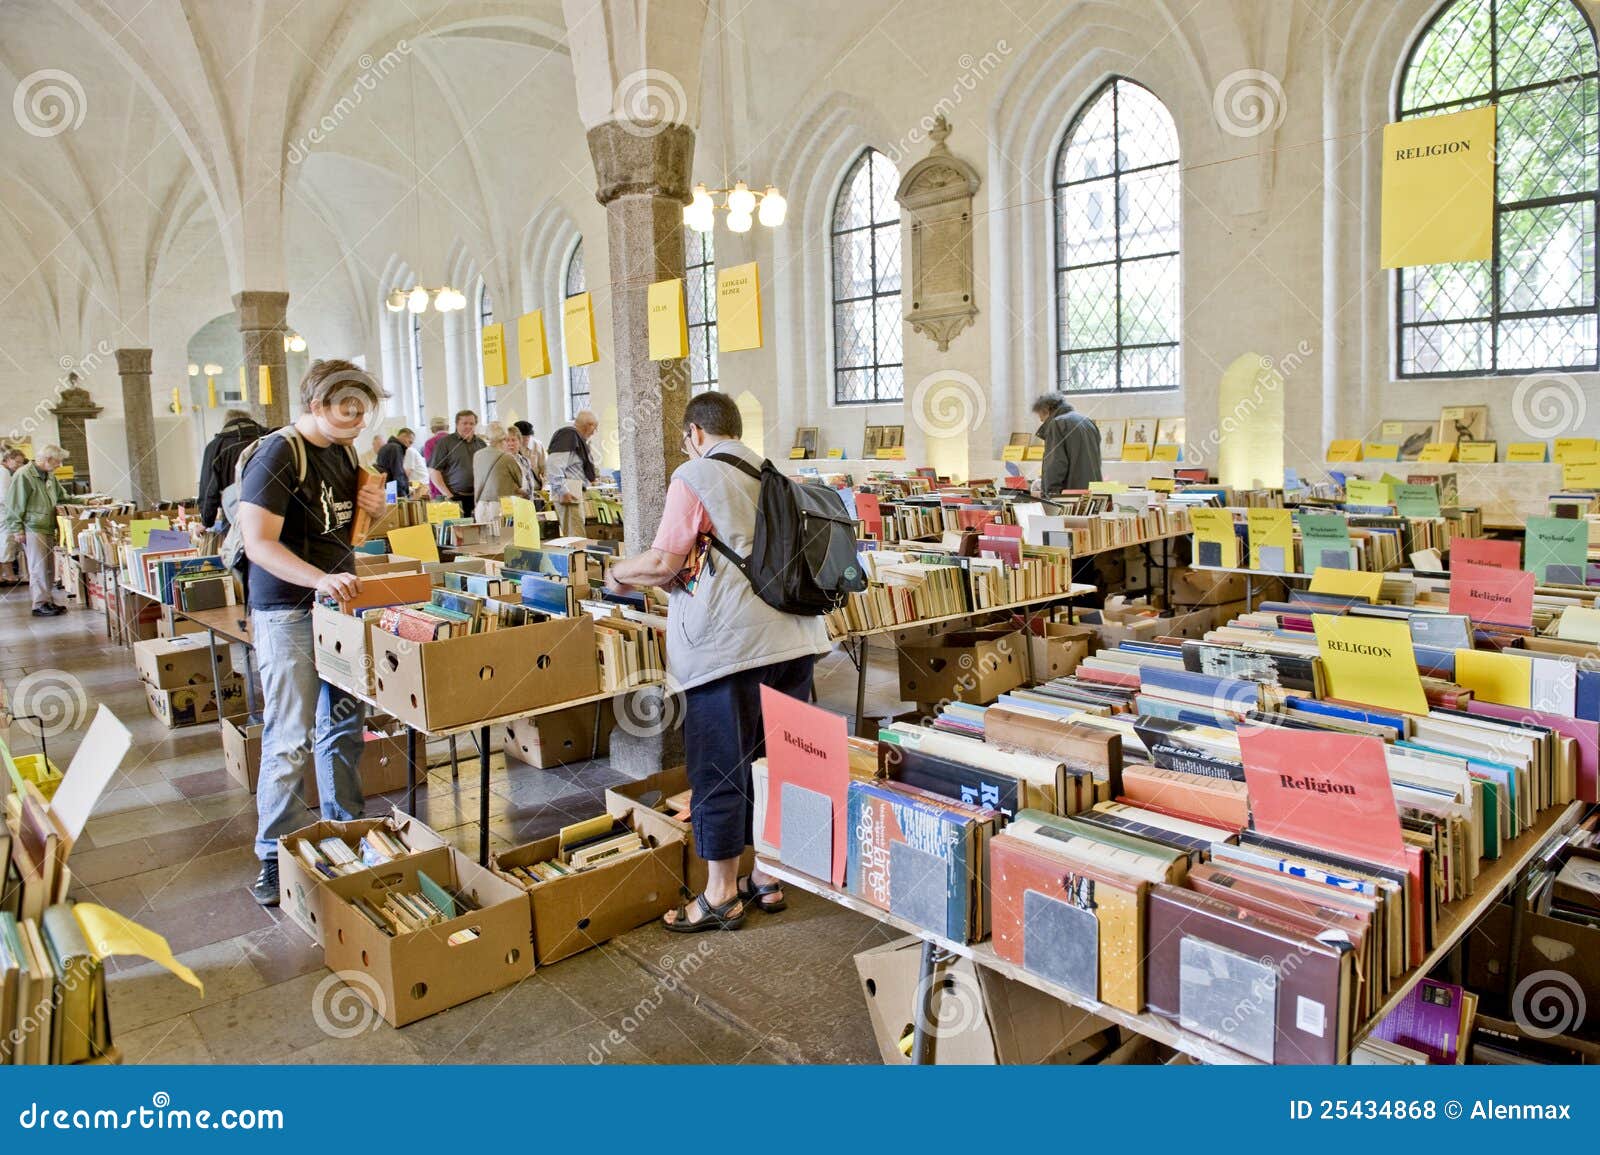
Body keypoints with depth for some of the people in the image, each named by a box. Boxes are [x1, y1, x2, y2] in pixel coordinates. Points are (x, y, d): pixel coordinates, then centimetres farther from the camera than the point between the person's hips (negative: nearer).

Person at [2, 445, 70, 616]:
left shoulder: (50, 476, 14)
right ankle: (40, 605, -4)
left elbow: (62, 497, 27)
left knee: (49, 568, 10)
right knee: (38, 568, -7)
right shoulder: (24, 475, -12)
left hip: (48, 529, 8)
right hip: (32, 530, -8)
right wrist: (17, 530, -14)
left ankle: (48, 600, 16)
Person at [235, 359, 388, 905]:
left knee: (344, 726, 15)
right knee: (290, 739, -4)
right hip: (287, 612, -8)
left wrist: (372, 509, 0)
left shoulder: (344, 451, 10)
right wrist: (318, 578, -37)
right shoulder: (279, 455, -15)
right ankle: (274, 857, 9)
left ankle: (346, 832, 29)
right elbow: (258, 542, -23)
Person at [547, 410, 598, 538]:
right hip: (568, 494, -10)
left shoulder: (575, 436, 20)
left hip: (575, 492, 10)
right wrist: (563, 490, -22)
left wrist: (587, 482, 35)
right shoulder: (568, 435, -10)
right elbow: (555, 463, -19)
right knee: (575, 536, -14)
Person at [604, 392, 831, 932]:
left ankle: (721, 895, 14)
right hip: (792, 636, 7)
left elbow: (662, 563, -11)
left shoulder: (695, 475, -5)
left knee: (719, 767, 4)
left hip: (730, 643, -7)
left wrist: (618, 573, 10)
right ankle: (769, 878, 27)